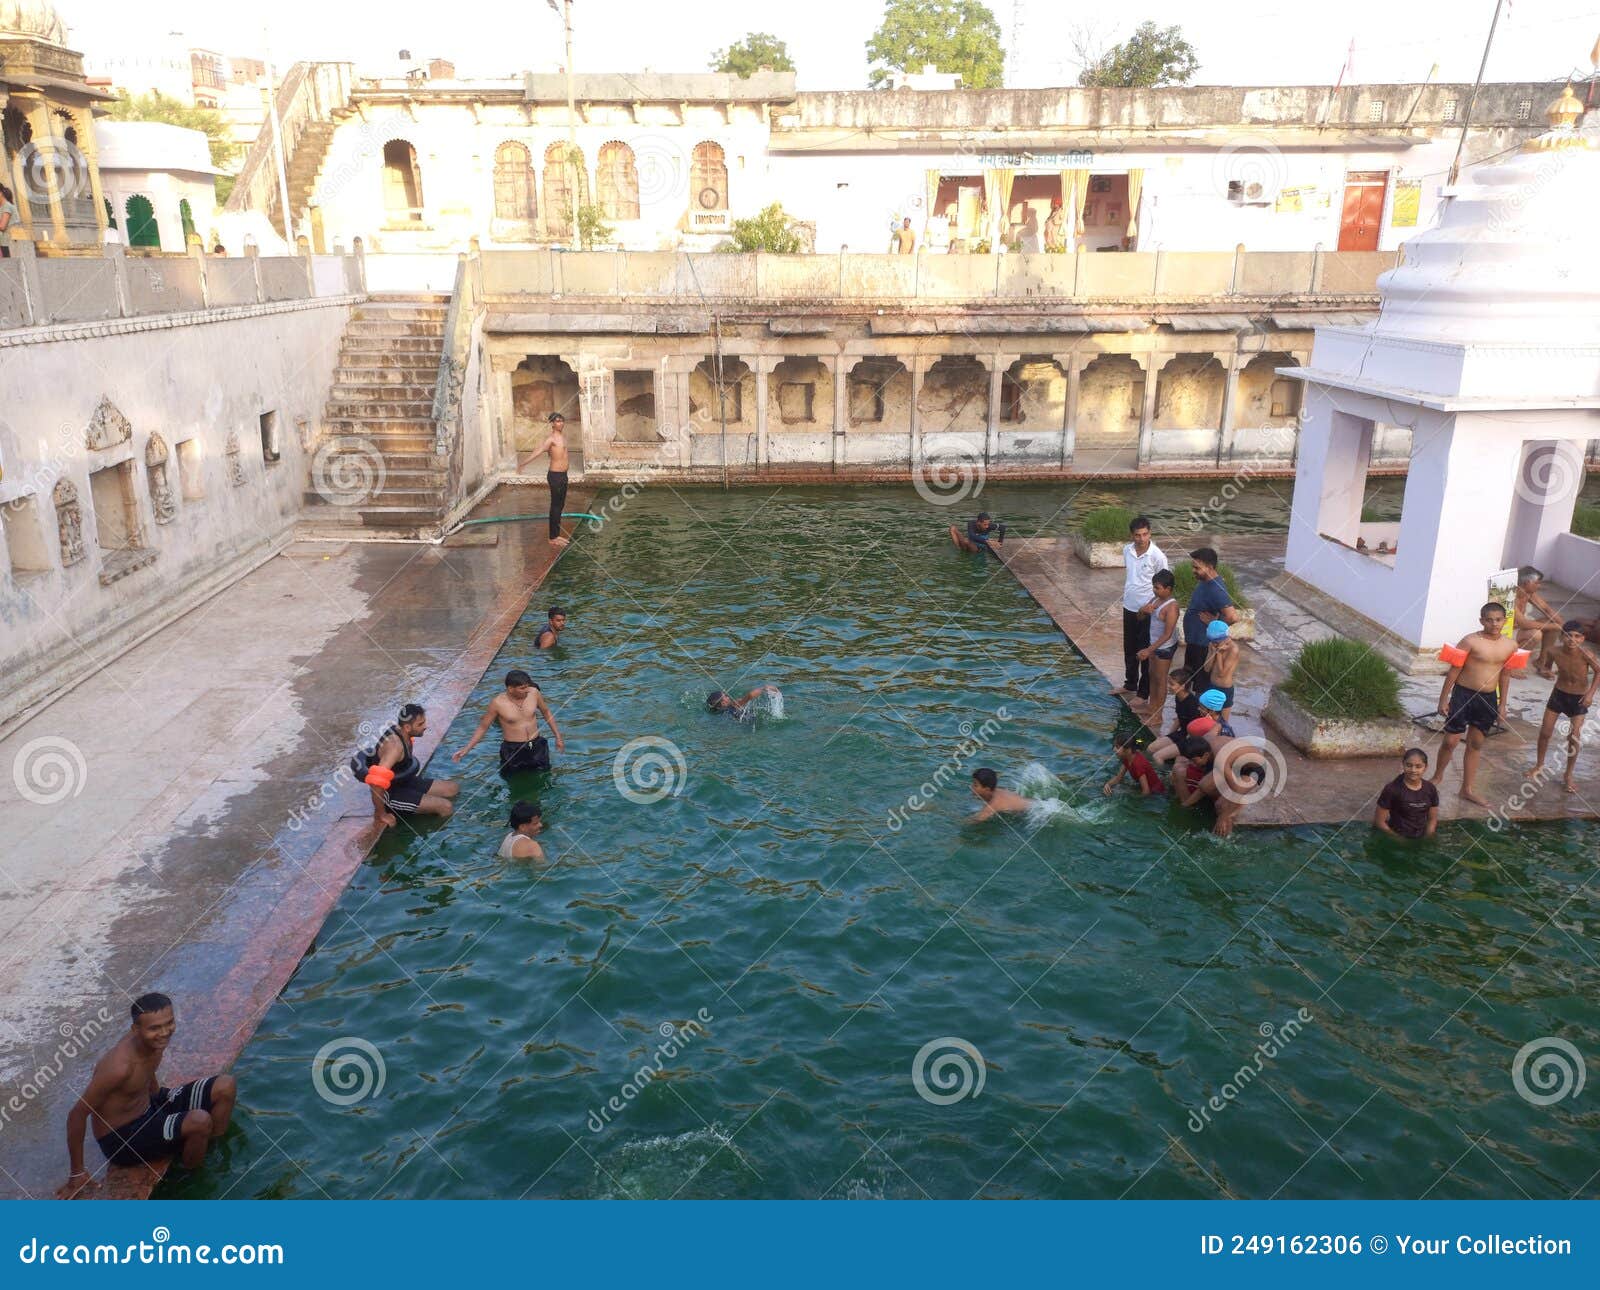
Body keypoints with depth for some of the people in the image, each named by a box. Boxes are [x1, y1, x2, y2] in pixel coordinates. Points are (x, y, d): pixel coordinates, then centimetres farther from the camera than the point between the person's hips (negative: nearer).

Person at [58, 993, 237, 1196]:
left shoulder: (152, 1040, -10)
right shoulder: (120, 1066, -33)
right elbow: (77, 1114, -25)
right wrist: (77, 1174, -16)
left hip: (150, 1107, 8)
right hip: (122, 1139, -8)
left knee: (226, 1086, -4)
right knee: (200, 1121, -30)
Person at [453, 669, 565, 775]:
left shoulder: (534, 693, -8)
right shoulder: (498, 703, -15)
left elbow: (546, 713, 10)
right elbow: (483, 727, -3)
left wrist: (558, 737, 12)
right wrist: (466, 749, -7)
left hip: (537, 747, 3)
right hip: (512, 751, -3)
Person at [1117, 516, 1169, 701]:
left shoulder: (1157, 555, -19)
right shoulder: (1127, 549, -3)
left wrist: (1150, 605, -19)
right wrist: (1125, 593, 13)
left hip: (1147, 610, -6)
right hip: (1129, 607, 6)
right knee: (1129, 648, 20)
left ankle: (1144, 692, 17)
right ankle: (1130, 684, 38)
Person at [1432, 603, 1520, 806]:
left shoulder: (1511, 646, 3)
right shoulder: (1470, 641, -13)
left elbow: (1504, 674, 14)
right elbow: (1453, 671, -9)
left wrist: (1502, 703, 17)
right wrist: (1443, 699, -8)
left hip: (1488, 699, 5)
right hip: (1463, 695, -4)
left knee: (1476, 744, 13)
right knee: (1450, 741, 0)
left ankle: (1467, 789, 23)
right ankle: (1437, 777, 25)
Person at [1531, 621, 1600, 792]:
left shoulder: (1585, 655, -27)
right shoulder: (1555, 652, -19)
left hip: (1579, 699, -2)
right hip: (1558, 694, 2)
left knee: (1574, 738, -2)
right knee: (1545, 732, 7)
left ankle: (1568, 775, 16)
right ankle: (1539, 764, 32)